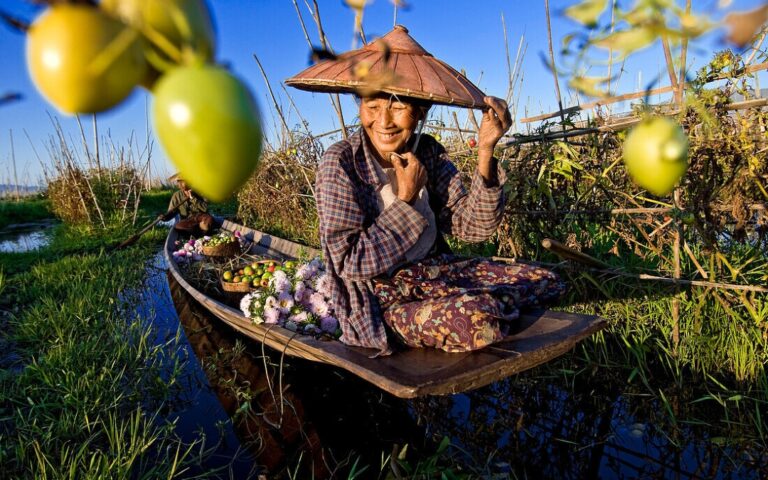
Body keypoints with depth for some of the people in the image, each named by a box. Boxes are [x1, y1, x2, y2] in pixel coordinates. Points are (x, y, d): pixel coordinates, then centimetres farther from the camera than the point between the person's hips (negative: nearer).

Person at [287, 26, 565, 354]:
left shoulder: (428, 152, -1)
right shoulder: (340, 164, -16)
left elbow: (472, 227, -8)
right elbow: (352, 262, -19)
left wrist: (485, 152, -19)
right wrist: (405, 199, -19)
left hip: (436, 272, 6)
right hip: (380, 299, -5)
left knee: (546, 281, 0)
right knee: (476, 319, -32)